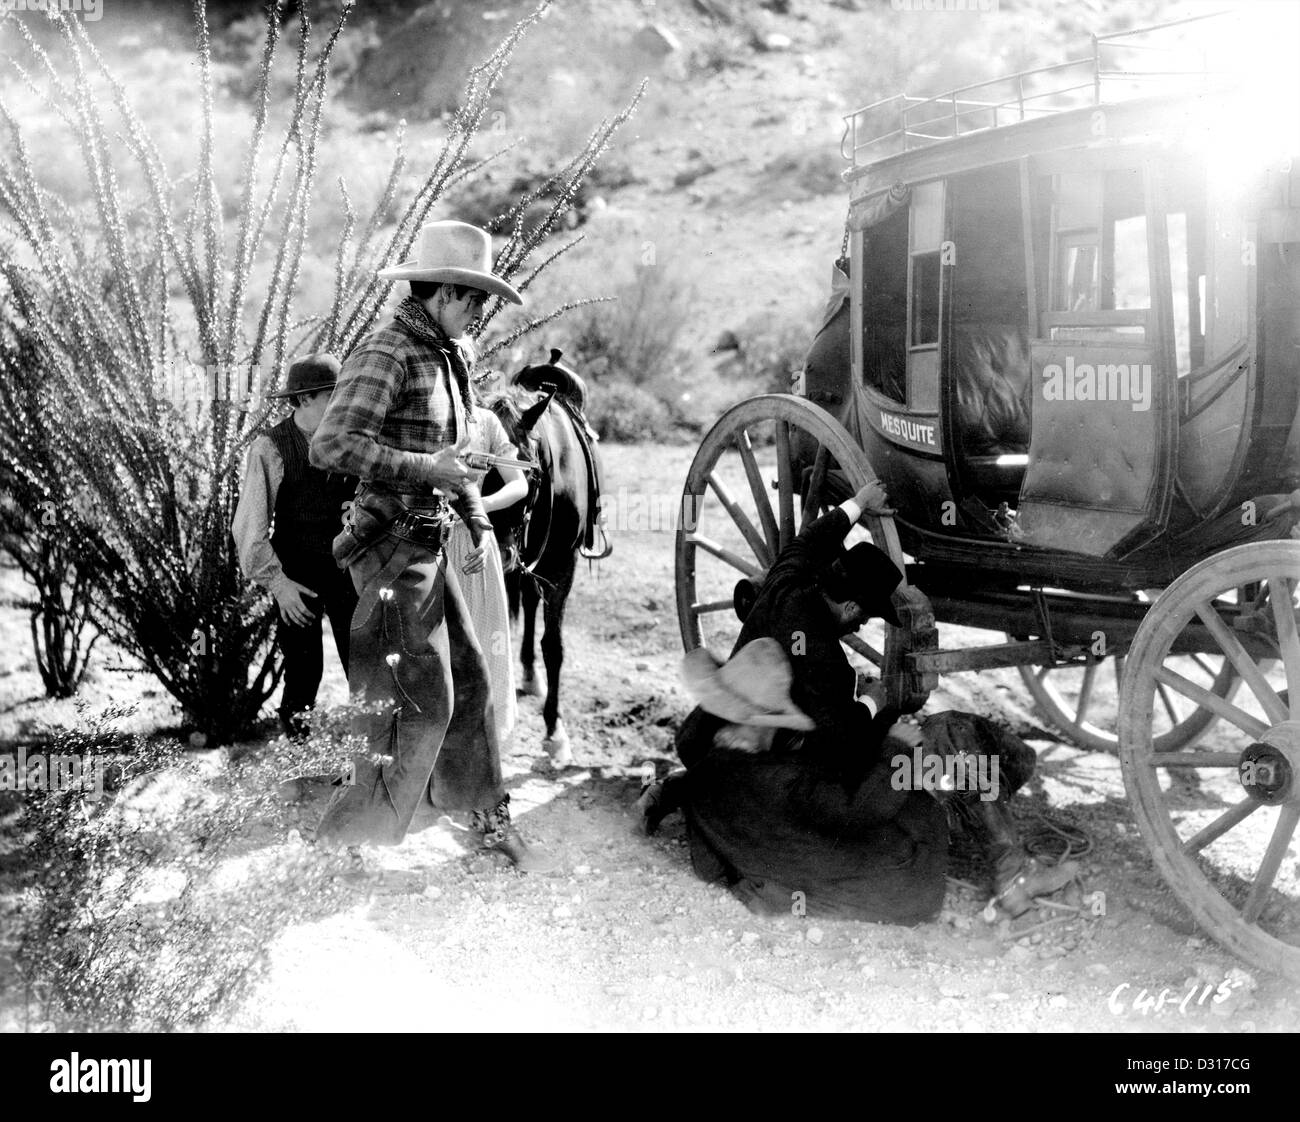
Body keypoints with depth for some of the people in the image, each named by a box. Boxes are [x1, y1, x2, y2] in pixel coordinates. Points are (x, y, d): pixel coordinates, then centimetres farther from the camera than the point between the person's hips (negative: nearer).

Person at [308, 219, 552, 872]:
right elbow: (331, 446, -28)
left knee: (468, 681, 13)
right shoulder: (385, 353, -16)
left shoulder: (448, 356, 13)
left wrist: (477, 518, 14)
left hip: (429, 544, 9)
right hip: (392, 544, -9)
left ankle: (492, 821, 26)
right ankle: (347, 838, 11)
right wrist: (425, 469, -25)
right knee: (420, 702, -4)